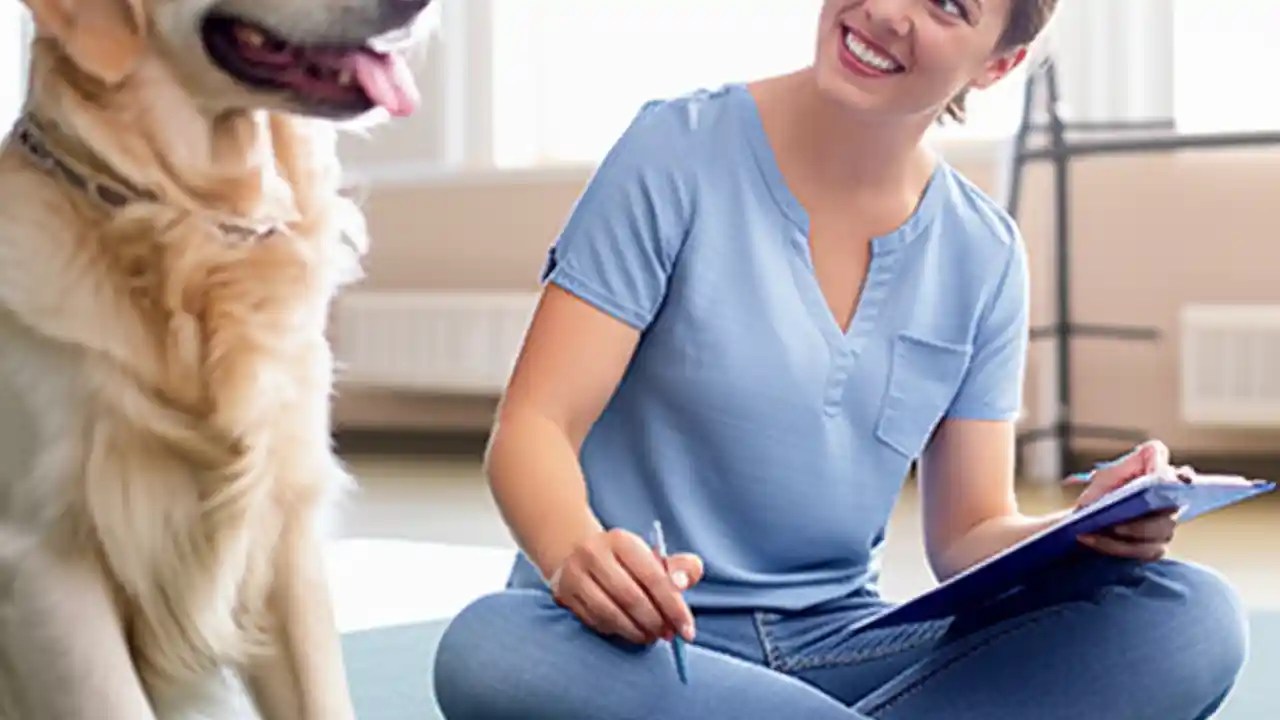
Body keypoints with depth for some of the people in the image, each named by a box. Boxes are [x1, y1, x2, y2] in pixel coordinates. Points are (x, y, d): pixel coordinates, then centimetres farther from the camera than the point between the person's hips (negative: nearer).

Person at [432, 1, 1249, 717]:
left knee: (1189, 618, -18)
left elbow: (968, 533, 8)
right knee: (492, 648, -38)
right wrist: (578, 555, -34)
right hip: (644, 642, -3)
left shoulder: (984, 254, 5)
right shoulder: (681, 152, -6)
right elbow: (533, 429, -11)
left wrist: (1084, 534, -15)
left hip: (843, 651, 3)